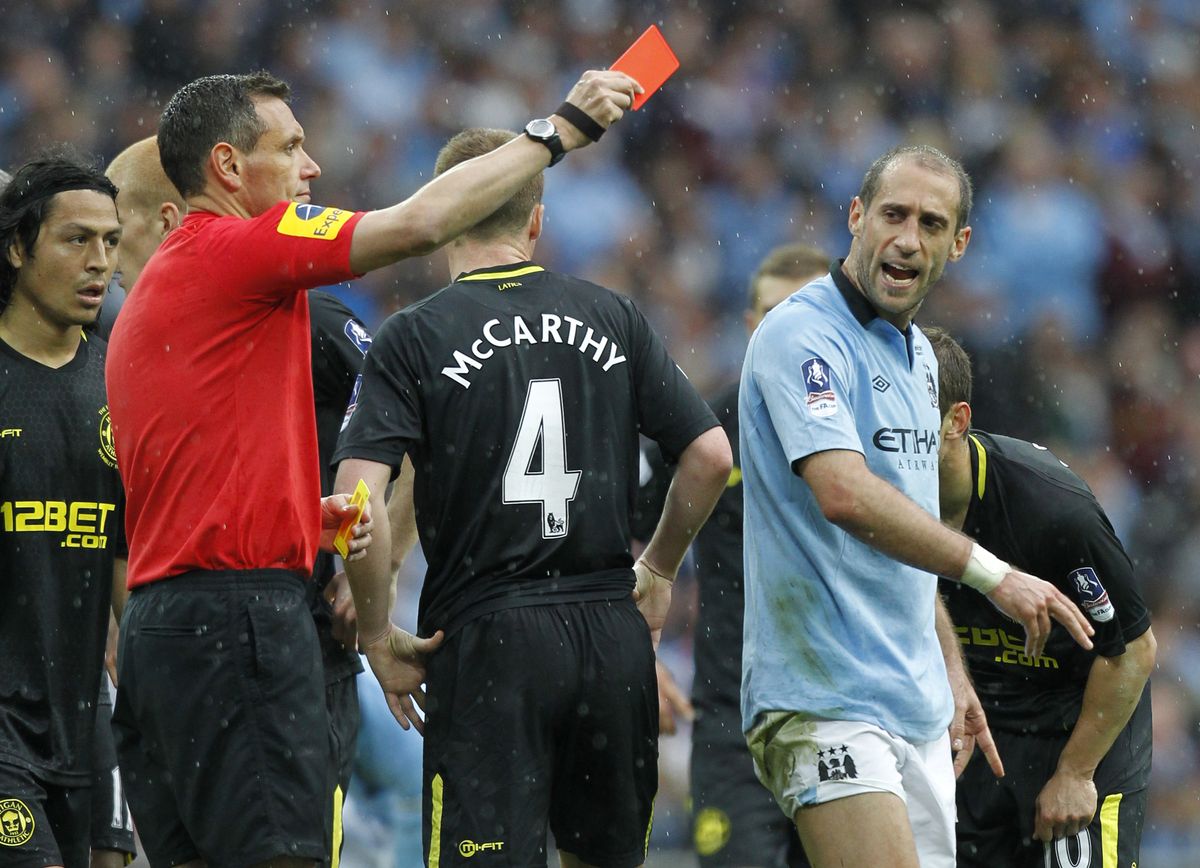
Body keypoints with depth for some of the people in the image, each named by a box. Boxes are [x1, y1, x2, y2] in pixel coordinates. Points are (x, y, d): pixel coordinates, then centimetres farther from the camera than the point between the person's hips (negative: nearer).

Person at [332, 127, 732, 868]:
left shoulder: (414, 338, -4)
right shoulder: (612, 319, 6)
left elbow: (357, 497, -15)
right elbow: (711, 456, 5)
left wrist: (379, 637, -4)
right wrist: (660, 570, 20)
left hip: (487, 639, -4)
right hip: (611, 634, 4)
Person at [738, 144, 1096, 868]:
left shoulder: (919, 354, 17)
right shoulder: (804, 339, -12)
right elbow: (845, 494, -27)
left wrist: (953, 677, 24)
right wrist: (992, 574, -26)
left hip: (919, 704, 9)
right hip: (827, 703, -9)